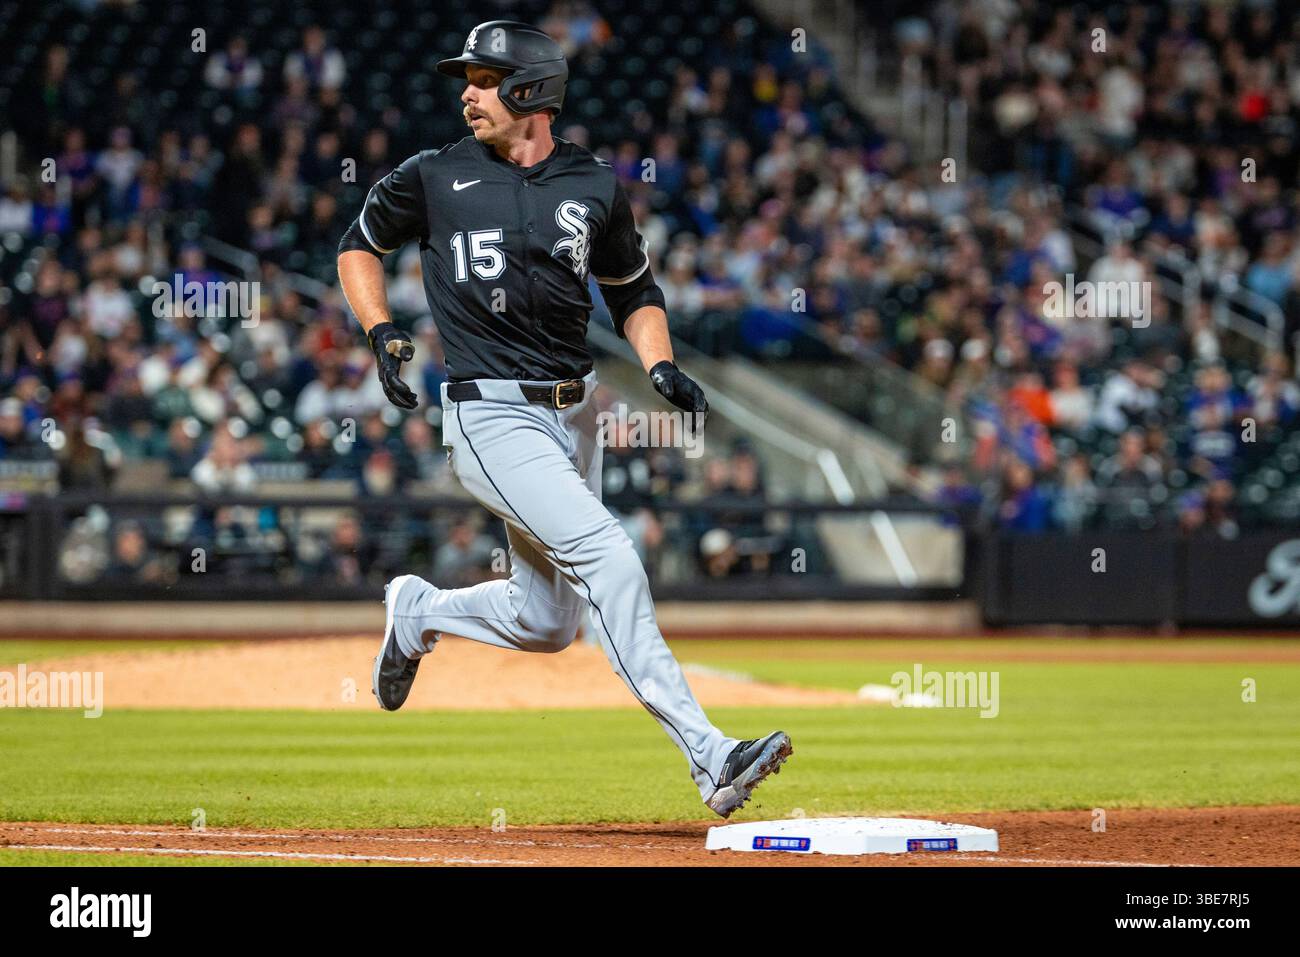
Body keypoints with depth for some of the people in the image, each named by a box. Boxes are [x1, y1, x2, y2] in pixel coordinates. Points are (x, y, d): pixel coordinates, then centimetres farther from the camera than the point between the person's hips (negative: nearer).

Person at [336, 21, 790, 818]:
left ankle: (418, 611, 39)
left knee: (547, 625, 10)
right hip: (492, 419, -5)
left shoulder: (596, 188, 5)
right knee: (608, 556, -24)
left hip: (576, 415, 5)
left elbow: (635, 292, 17)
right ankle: (707, 755, -28)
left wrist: (661, 368, -1)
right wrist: (381, 332, -3)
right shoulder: (435, 178, -2)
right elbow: (359, 245, 13)